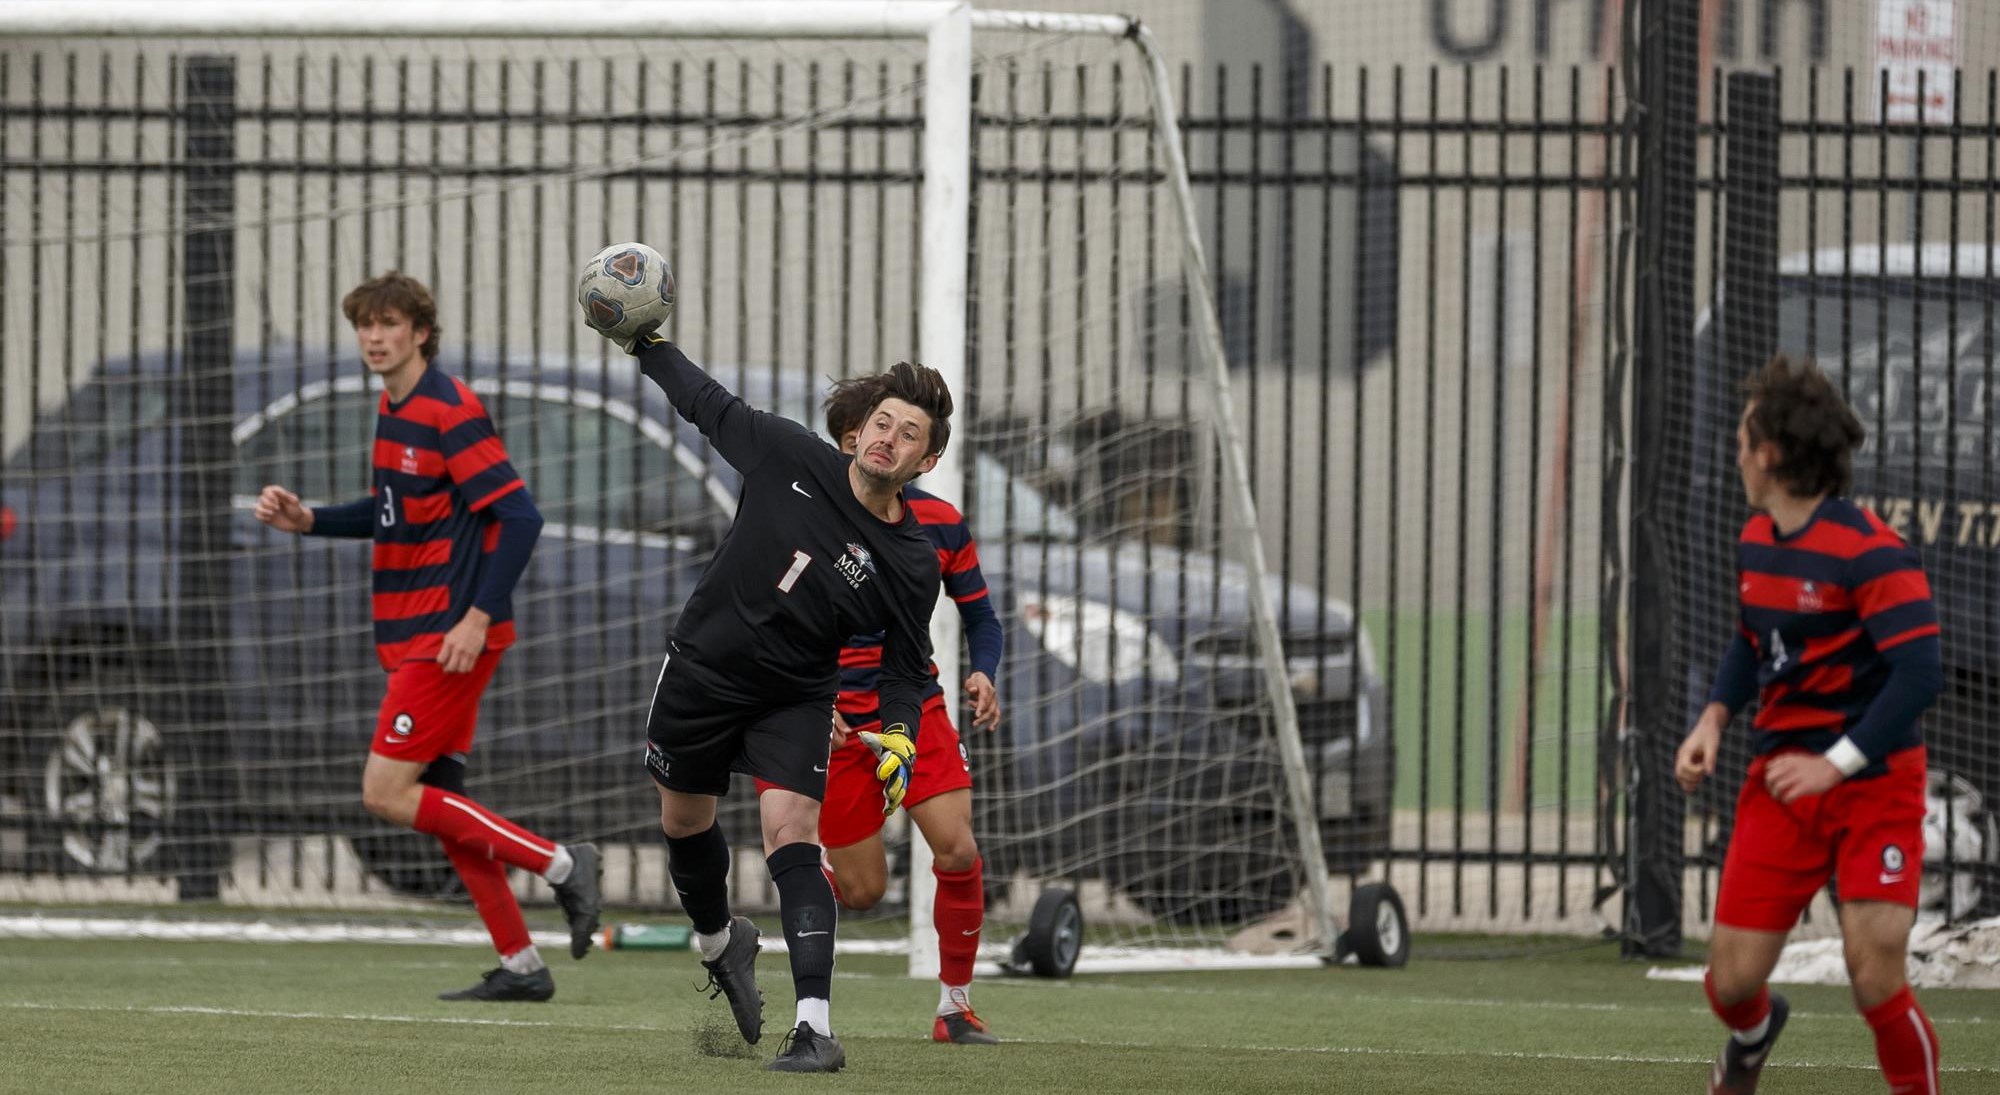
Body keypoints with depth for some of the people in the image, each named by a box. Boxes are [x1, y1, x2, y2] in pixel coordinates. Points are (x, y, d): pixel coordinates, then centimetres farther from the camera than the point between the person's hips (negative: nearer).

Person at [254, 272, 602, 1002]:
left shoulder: (451, 413, -16)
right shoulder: (393, 410, 12)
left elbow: (519, 517, -19)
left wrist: (480, 617, -23)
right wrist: (308, 521, 12)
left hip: (449, 636, -9)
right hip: (412, 634, 9)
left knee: (386, 793, -11)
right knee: (439, 800, 9)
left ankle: (560, 865, -6)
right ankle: (520, 965, 13)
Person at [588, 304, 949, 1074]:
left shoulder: (911, 563, -15)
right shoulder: (791, 458, -12)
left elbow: (907, 669, -6)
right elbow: (712, 407, 5)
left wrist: (900, 738, -23)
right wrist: (645, 345, 6)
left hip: (794, 698, -3)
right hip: (701, 669, 3)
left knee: (793, 840, -19)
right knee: (684, 823, 17)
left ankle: (815, 1028, -26)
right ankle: (721, 945, 49)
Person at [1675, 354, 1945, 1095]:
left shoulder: (1871, 552, -18)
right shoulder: (1757, 541, 7)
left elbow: (1918, 673, -24)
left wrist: (1836, 763, -27)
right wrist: (1714, 718, 5)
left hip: (1873, 783, -6)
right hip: (1779, 782, 6)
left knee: (1877, 984, -17)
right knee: (1731, 983, 1)